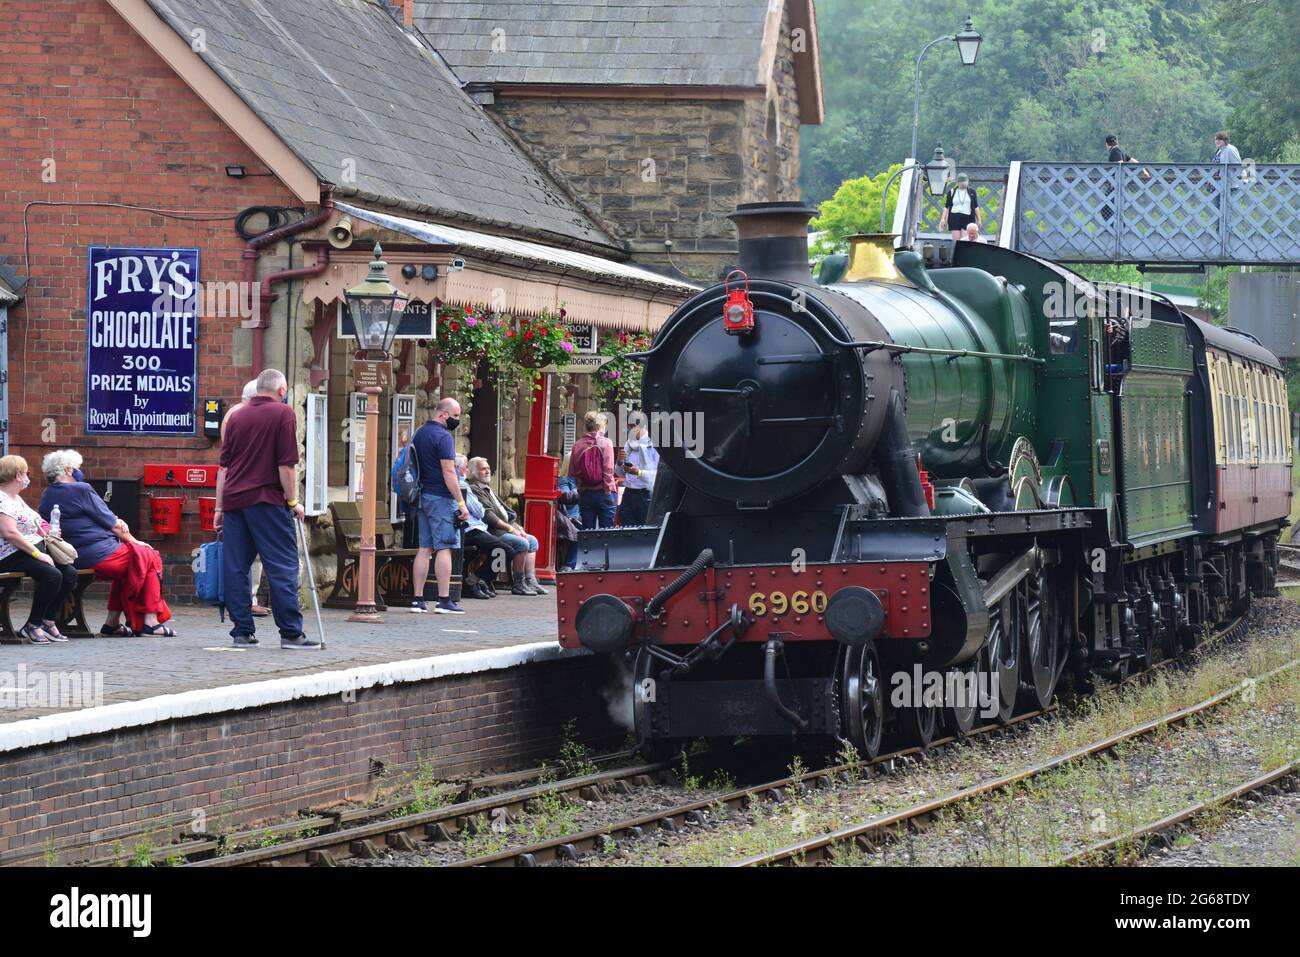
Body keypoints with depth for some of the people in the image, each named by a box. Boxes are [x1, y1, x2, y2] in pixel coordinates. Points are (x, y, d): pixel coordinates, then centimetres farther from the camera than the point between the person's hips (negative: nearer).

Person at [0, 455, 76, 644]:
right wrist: (37, 554, -22)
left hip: (33, 549, 10)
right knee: (52, 575, -30)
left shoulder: (16, 498, 20)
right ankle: (32, 626, -19)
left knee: (70, 573, -6)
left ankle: (48, 621, -2)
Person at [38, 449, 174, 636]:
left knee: (127, 557, 29)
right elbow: (113, 524, -8)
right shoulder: (81, 490, -13)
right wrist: (134, 541, 8)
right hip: (100, 556, -9)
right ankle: (151, 621, 5)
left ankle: (112, 622, 24)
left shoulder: (46, 497, 12)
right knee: (149, 557, 9)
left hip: (72, 560, 9)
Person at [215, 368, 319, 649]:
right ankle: (291, 633, -8)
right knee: (283, 566, -4)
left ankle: (242, 631, 4)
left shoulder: (237, 417, 14)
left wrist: (220, 507, 18)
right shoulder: (283, 414, -2)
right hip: (266, 500, -6)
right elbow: (287, 464, -8)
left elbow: (223, 466, 15)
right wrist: (292, 501, -1)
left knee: (235, 568, 6)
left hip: (233, 499, 6)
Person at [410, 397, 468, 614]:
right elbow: (448, 473, -17)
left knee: (424, 549, 7)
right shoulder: (443, 437, -12)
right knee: (444, 549, -7)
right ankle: (443, 600, -9)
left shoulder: (419, 434, 15)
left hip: (423, 496, 8)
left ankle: (418, 600, 5)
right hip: (441, 498, -8)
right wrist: (461, 503, -16)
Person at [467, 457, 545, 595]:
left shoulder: (487, 489, 24)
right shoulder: (474, 490, -10)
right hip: (491, 532, -11)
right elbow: (488, 516, -19)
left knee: (532, 540, 7)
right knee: (521, 543, -25)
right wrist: (510, 528, -17)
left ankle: (530, 580, 0)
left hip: (504, 528, 11)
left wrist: (518, 528, 8)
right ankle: (518, 584, -17)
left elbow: (504, 512, 23)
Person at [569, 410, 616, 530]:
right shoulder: (605, 443, -7)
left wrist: (580, 486, 14)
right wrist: (608, 488, -3)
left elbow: (572, 472, 2)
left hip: (585, 493, 3)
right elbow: (608, 470, -12)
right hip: (603, 493, -3)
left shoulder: (577, 445, 0)